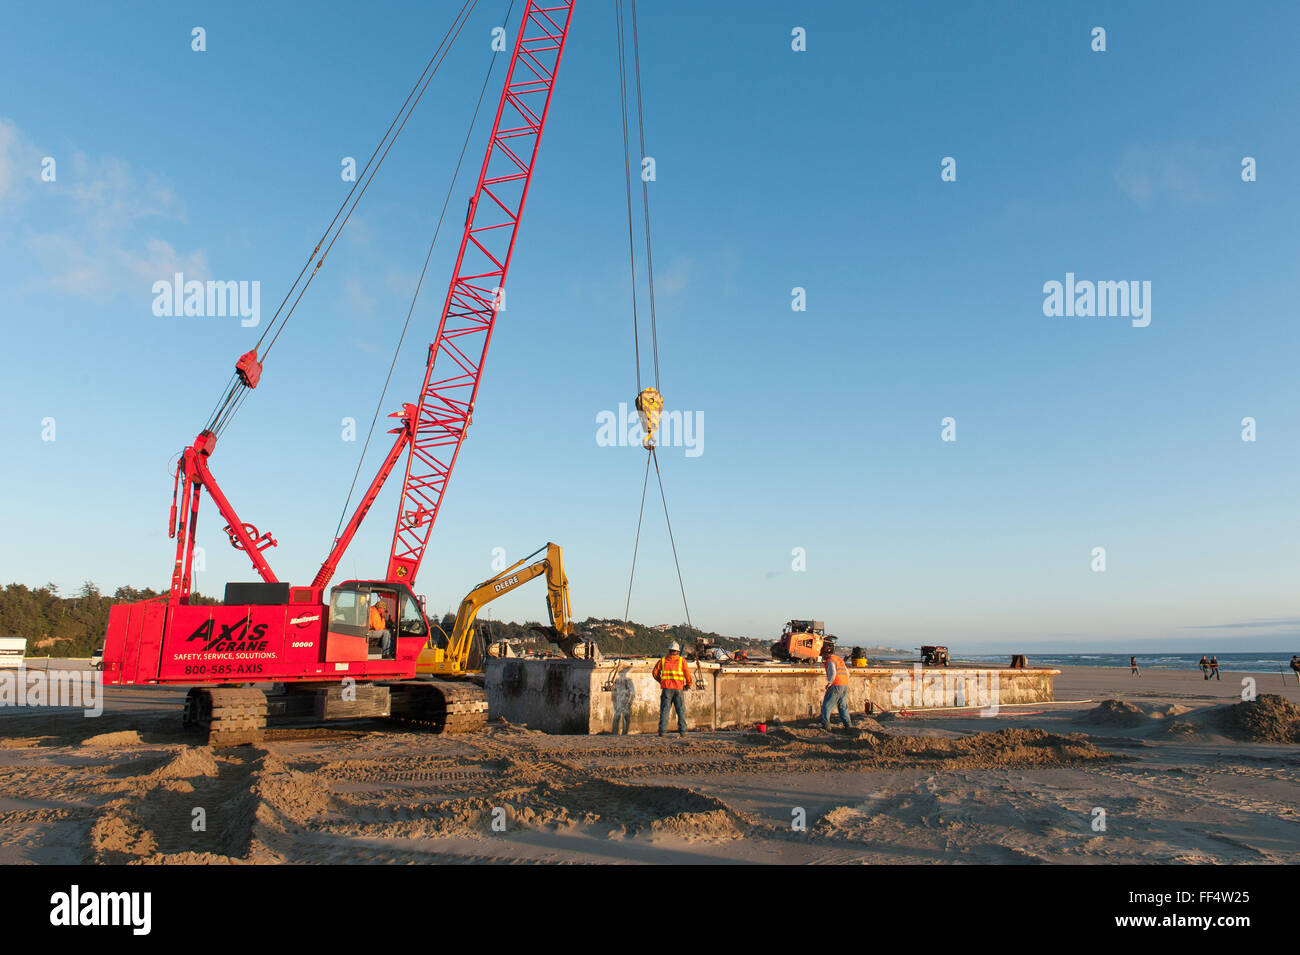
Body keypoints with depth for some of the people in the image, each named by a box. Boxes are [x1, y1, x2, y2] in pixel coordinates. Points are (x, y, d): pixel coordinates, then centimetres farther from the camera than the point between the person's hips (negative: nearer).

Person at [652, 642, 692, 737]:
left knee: (664, 710, 5)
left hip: (666, 689, 1)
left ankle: (662, 731, 0)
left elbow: (655, 672, 8)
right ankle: (682, 731, -1)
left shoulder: (662, 660, 7)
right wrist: (688, 685, 12)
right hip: (678, 689, -1)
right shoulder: (681, 661, 2)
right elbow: (687, 674, -3)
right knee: (681, 711, 5)